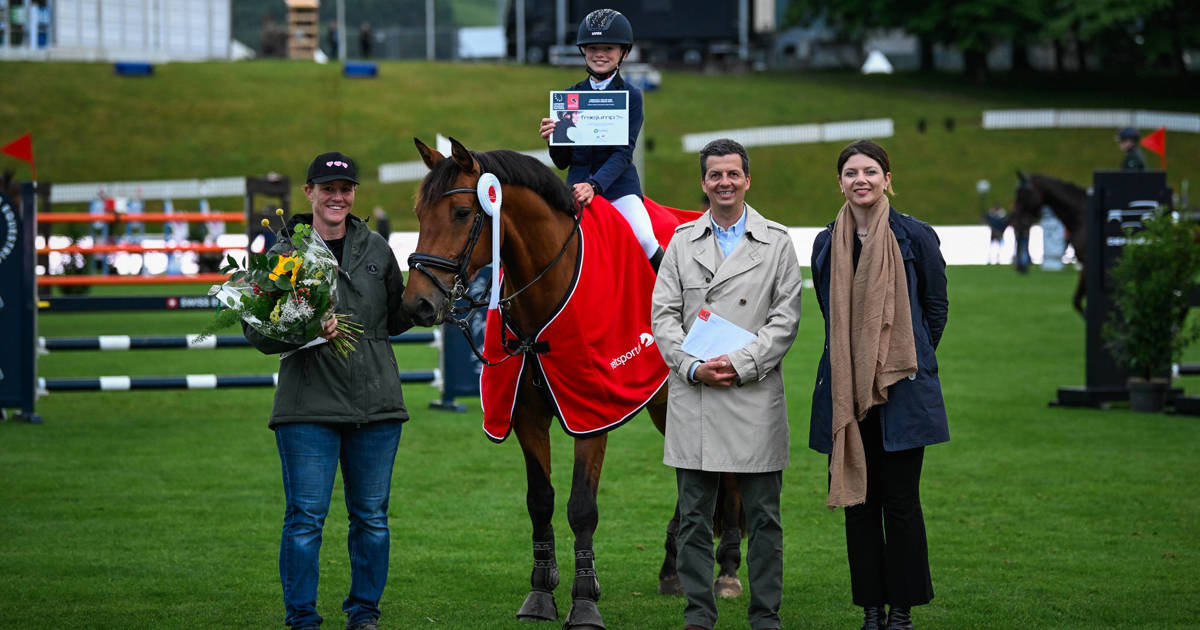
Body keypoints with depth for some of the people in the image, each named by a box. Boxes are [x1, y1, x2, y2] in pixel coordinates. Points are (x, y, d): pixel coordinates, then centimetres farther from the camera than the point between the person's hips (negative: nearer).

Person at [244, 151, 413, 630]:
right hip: (309, 405, -3)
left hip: (376, 404, 3)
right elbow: (257, 331, -6)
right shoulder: (286, 253, -1)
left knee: (371, 517, 8)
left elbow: (396, 319, 17)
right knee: (306, 516, -4)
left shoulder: (375, 249, 10)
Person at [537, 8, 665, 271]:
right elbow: (562, 161, 12)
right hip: (577, 184, 3)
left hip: (618, 184, -3)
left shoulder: (631, 96, 2)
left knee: (645, 239, -23)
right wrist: (553, 139, -11)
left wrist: (594, 185, -25)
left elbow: (623, 153, -10)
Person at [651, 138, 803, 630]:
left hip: (755, 395, -1)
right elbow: (663, 314, 5)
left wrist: (741, 364, -12)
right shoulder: (682, 241, 10)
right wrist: (693, 367, -9)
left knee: (763, 516, 2)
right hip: (694, 395, 2)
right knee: (694, 517, 4)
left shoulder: (777, 242, 5)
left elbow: (786, 317, -1)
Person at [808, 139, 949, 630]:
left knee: (900, 502, -1)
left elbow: (936, 308, 7)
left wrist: (906, 363, 6)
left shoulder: (915, 238, -1)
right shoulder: (826, 244, 9)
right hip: (844, 390, 3)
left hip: (901, 390, -3)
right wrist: (852, 366, 14)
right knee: (857, 500, 5)